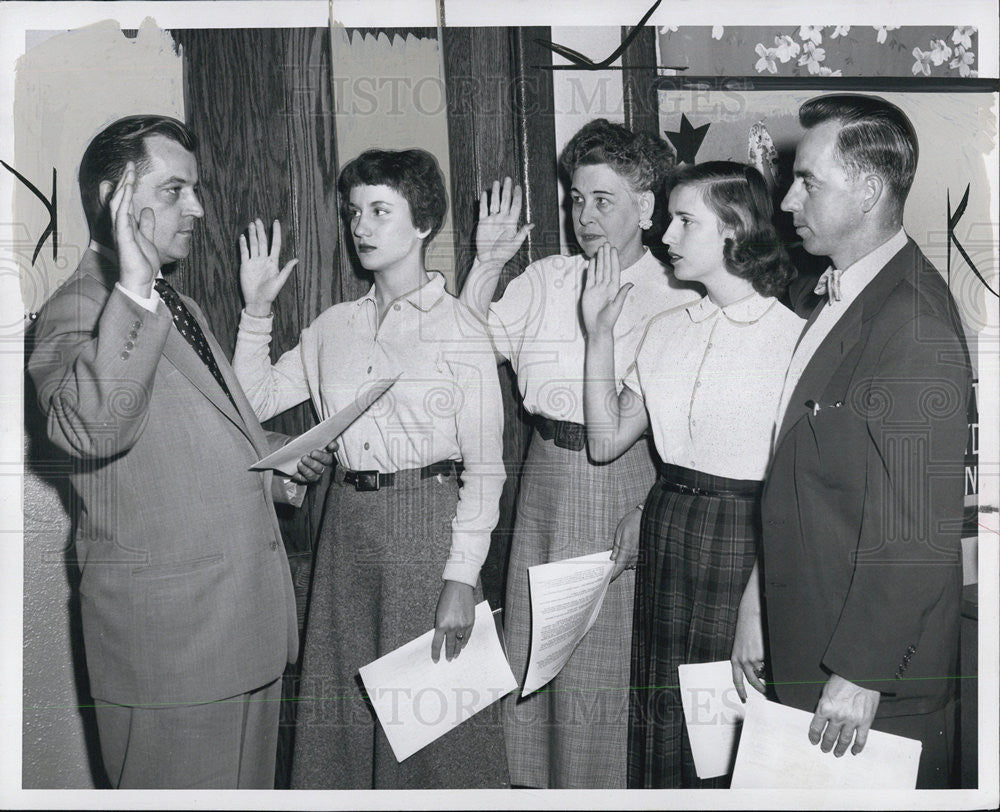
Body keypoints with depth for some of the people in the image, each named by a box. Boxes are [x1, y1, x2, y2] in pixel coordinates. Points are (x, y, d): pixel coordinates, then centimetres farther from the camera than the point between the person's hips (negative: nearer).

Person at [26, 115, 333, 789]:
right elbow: (91, 429, -34)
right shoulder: (76, 313, -12)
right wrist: (133, 290, -35)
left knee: (249, 785, 17)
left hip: (250, 617, 8)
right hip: (169, 632, -8)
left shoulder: (181, 308, 17)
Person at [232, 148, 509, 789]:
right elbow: (252, 399, 12)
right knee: (346, 698, 12)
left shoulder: (462, 332, -5)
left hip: (429, 521, -5)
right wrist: (257, 310, 5)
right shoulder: (335, 327, 10)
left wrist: (461, 579, -13)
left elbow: (484, 469, -7)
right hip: (348, 521, 5)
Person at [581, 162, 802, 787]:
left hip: (747, 541, -5)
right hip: (666, 533, 5)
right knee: (664, 721, 13)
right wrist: (599, 334, 2)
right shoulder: (666, 330, 8)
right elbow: (606, 440, 7)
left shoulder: (793, 336, -10)